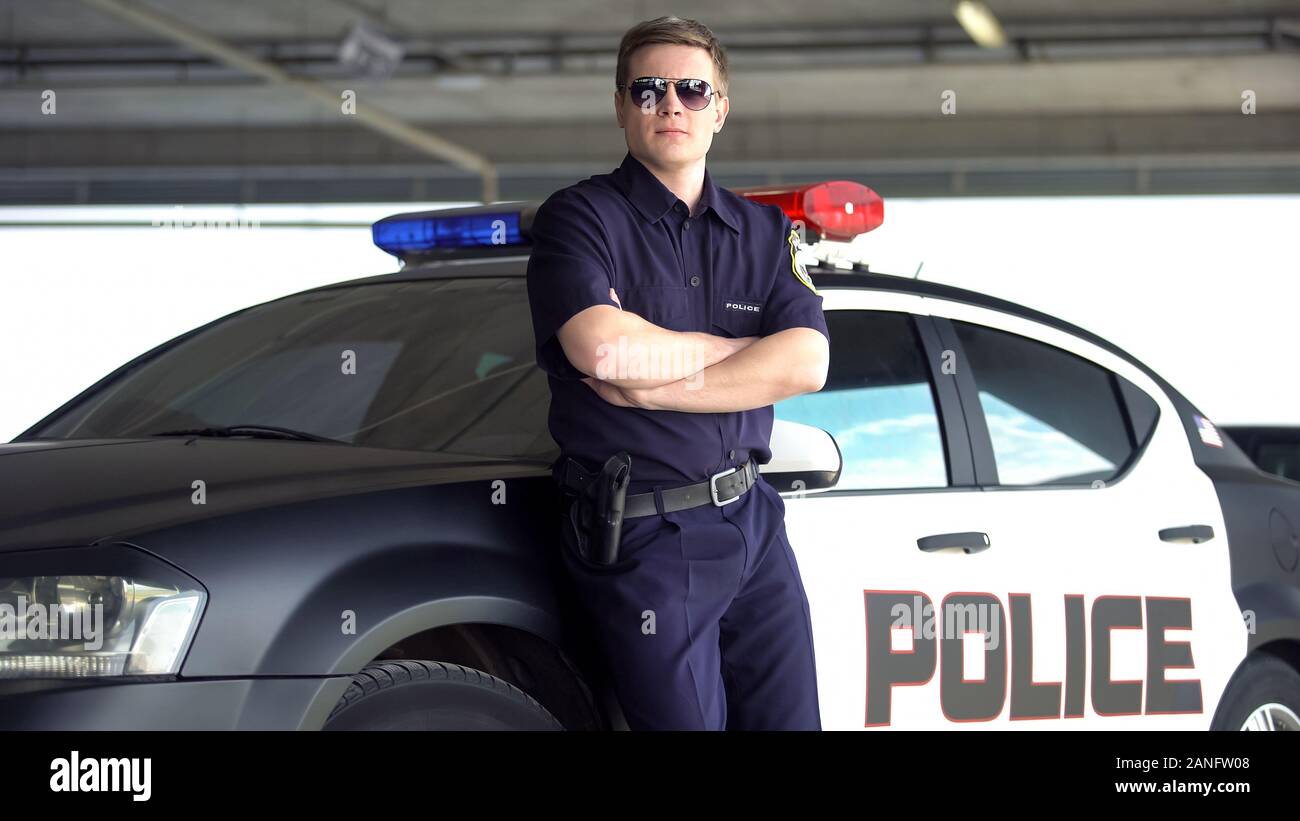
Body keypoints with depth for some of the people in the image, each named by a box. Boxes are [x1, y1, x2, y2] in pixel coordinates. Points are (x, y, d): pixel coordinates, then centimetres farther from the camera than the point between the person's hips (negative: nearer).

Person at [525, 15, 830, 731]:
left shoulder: (766, 232, 11)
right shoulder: (580, 217, -3)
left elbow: (806, 364, -5)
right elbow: (602, 349, -21)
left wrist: (650, 385, -14)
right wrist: (743, 347, -7)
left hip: (751, 519, 5)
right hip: (645, 538, -5)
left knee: (789, 719, 8)